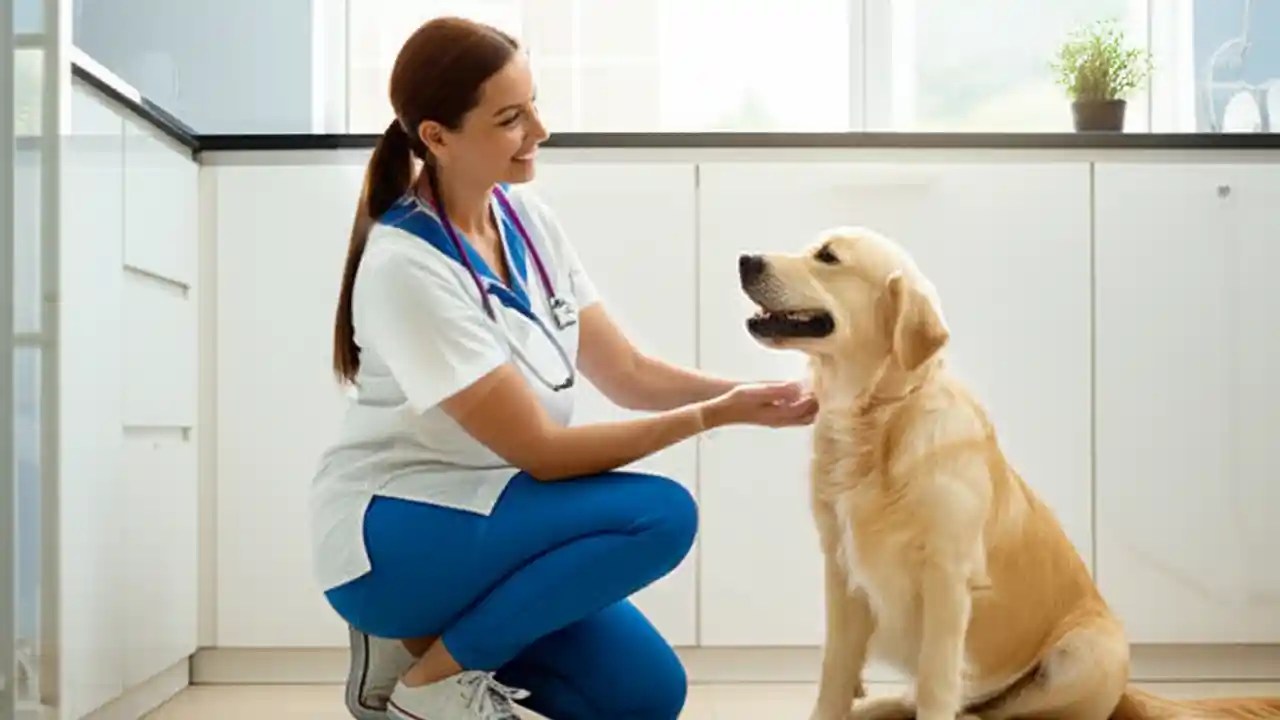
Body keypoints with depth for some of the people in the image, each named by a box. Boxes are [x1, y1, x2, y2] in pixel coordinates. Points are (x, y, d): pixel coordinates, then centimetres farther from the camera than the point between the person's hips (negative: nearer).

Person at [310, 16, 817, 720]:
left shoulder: (526, 218, -2)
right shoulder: (406, 266, -24)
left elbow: (628, 373, 1)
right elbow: (539, 450, -23)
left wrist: (752, 391, -13)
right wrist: (714, 415, -22)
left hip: (484, 516, 7)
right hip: (389, 536, -7)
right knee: (659, 514, -23)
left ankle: (443, 632, 13)